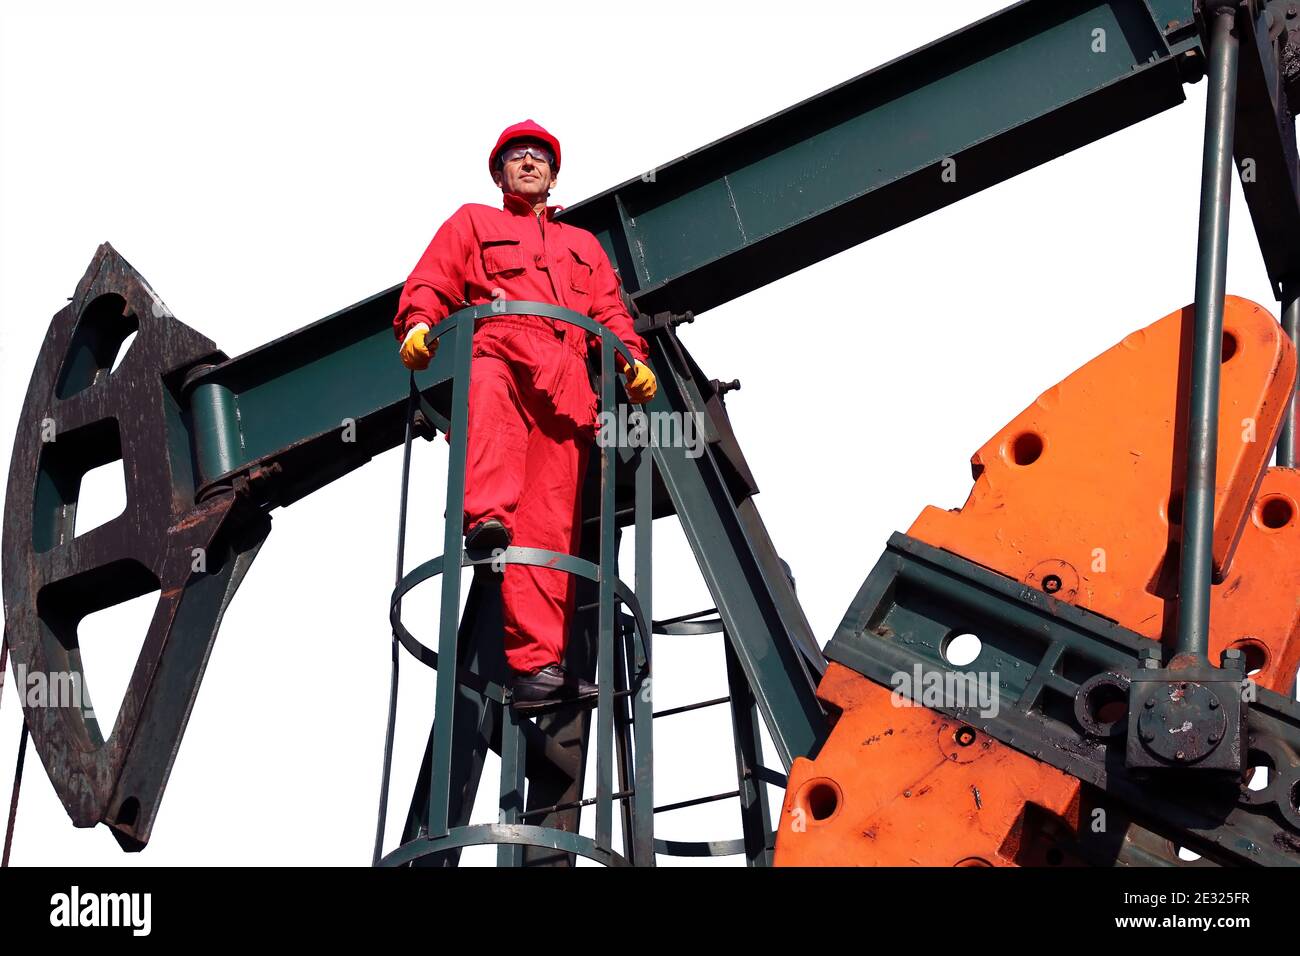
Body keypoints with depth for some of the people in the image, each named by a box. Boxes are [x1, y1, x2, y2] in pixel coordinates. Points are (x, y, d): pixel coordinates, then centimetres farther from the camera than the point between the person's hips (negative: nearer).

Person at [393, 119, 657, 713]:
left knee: (550, 520, -15)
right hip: (492, 350, -2)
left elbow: (610, 313, 26)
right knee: (491, 395, -43)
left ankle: (537, 664, -26)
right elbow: (431, 282, 15)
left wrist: (633, 360, 5)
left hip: (566, 383, 2)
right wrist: (418, 325, -7)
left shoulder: (583, 245, 38)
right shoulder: (472, 223, 30)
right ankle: (486, 519, -63)